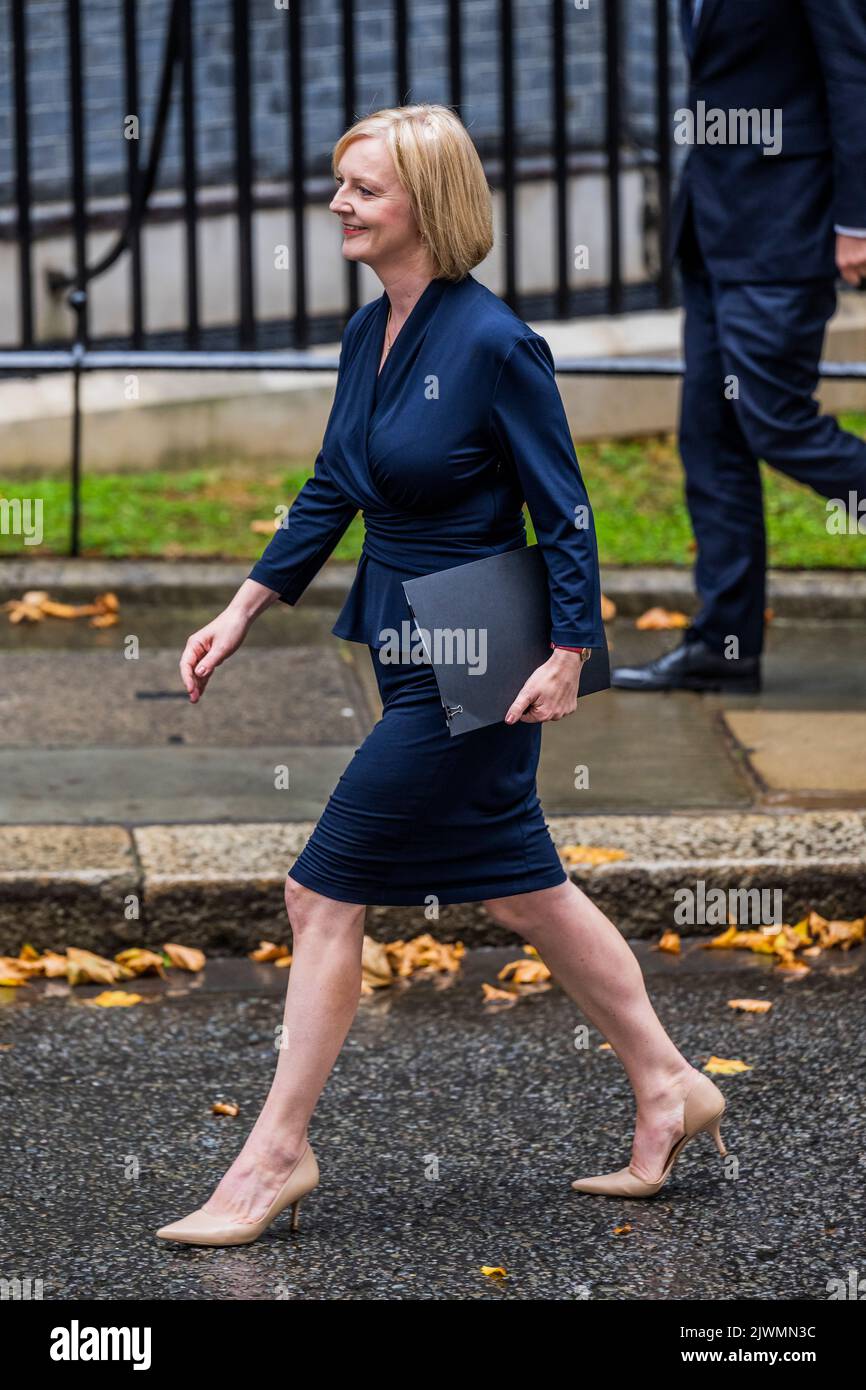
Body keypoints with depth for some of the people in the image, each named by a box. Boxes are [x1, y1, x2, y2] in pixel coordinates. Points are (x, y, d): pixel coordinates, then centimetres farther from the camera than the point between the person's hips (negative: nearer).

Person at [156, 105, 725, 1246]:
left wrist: (568, 657, -16)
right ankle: (667, 1090, 29)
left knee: (325, 894, -5)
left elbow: (563, 511, -14)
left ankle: (275, 1155, 6)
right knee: (521, 887, 17)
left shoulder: (493, 344, -19)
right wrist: (242, 613, 13)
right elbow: (331, 493, 15)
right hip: (412, 646, 9)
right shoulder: (369, 333, 6)